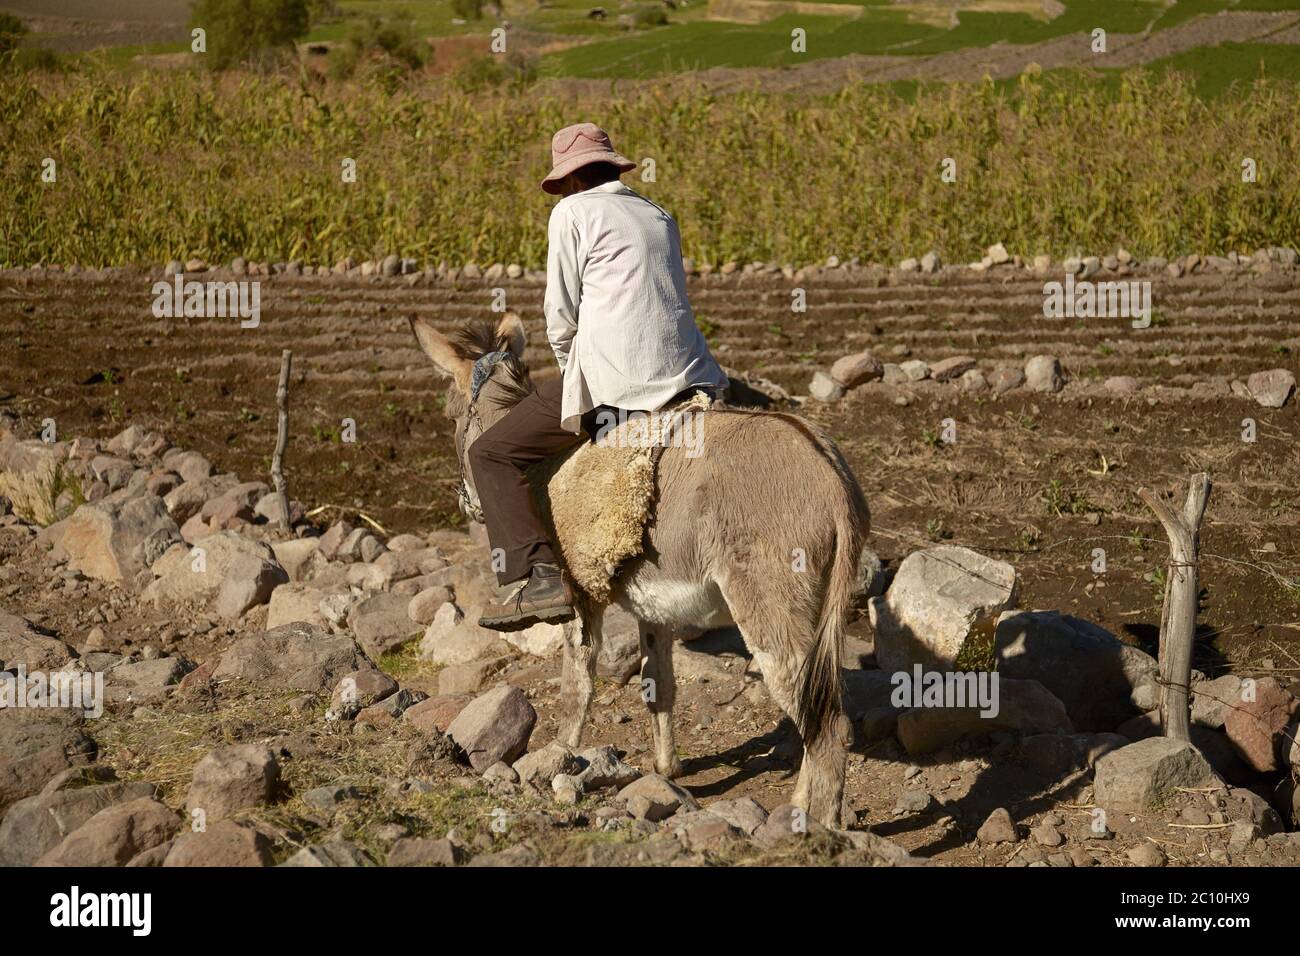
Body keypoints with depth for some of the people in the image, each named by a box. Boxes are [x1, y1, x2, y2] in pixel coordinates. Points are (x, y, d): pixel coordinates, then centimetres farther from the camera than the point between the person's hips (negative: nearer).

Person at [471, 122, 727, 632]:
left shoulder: (573, 212, 3)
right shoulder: (660, 217, 22)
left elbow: (562, 315, 0)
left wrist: (571, 371, 18)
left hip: (615, 379, -6)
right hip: (688, 374, 6)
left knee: (492, 453, 2)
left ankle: (540, 576, -16)